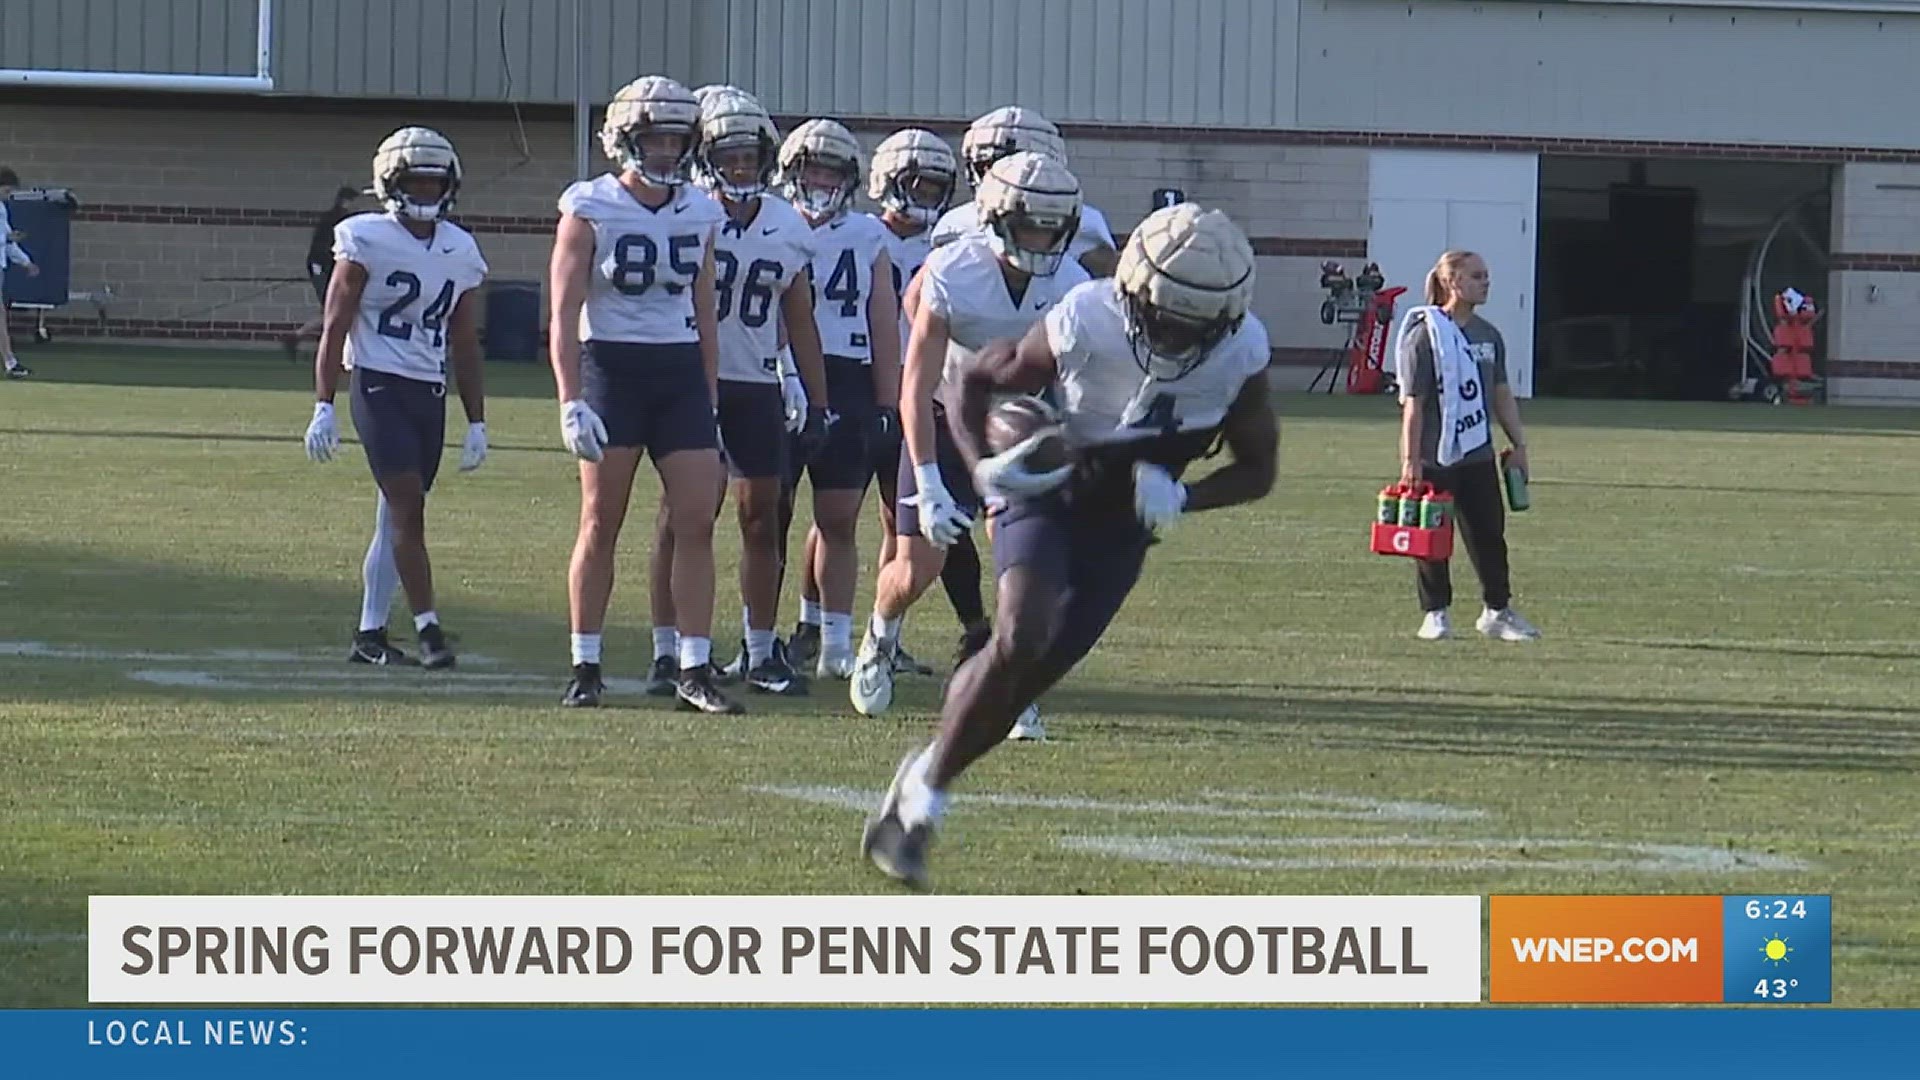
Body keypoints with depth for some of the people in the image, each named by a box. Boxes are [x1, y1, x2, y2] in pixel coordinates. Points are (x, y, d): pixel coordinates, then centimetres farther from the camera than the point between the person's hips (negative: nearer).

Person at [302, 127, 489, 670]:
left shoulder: (460, 251, 11)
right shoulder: (367, 241, -5)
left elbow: (465, 345, 16)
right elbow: (335, 328, -5)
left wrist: (476, 423, 16)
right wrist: (323, 407, -11)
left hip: (432, 395, 5)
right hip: (380, 387, -5)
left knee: (397, 515, 8)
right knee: (409, 508, -13)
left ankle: (371, 634, 14)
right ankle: (428, 628, -13)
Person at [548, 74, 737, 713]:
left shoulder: (699, 214, 9)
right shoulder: (591, 211, -4)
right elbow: (564, 315, -6)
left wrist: (708, 402, 14)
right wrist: (571, 401, -14)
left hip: (681, 374, 4)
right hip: (611, 368, -4)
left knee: (698, 521, -3)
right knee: (601, 523, 0)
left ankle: (694, 669, 0)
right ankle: (585, 667, 7)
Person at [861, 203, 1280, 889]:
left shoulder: (1241, 354, -19)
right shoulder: (1082, 327, -26)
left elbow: (1257, 470, -6)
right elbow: (978, 378, -10)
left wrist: (1181, 497, -25)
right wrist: (983, 466, -27)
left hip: (1123, 523, 4)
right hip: (1048, 493, -4)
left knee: (1037, 671, 4)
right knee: (1020, 640, -24)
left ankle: (924, 783, 25)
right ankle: (922, 801, -12)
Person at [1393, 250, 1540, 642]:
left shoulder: (1488, 335, 9)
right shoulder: (1425, 334, -10)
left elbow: (1502, 394, 17)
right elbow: (1412, 402, -12)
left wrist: (1518, 444, 14)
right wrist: (1410, 459, -15)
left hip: (1477, 454, 6)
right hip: (1434, 458, -6)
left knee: (1489, 531, 7)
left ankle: (1497, 611, 16)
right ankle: (1435, 614, 13)